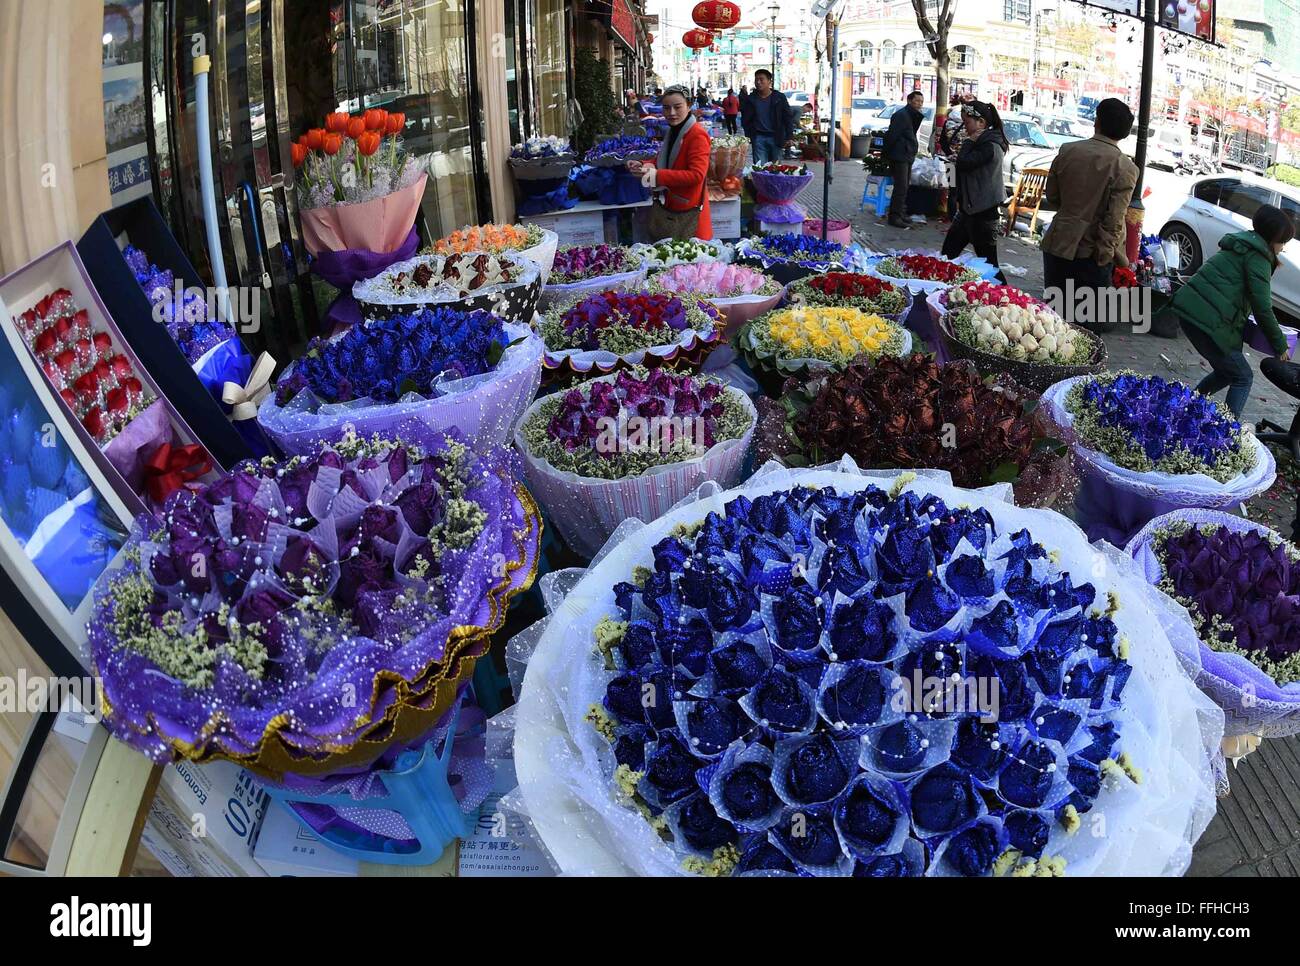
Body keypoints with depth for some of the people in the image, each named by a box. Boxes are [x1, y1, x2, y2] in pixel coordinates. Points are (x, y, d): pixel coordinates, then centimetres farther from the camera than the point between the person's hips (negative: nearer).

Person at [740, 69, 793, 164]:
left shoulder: (780, 97, 3)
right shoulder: (750, 99, 6)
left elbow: (787, 119, 3)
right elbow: (745, 120, 10)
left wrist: (790, 137, -4)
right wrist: (747, 136, -3)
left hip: (775, 137, 0)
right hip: (758, 137, 0)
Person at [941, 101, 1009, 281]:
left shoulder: (990, 146, -17)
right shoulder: (980, 142, 14)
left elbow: (962, 163, -22)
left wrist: (969, 142, -11)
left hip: (983, 212, -10)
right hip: (969, 208, 10)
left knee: (987, 262, -7)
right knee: (947, 253, 12)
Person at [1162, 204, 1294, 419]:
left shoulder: (1242, 244, 23)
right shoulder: (1257, 256, -6)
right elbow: (1262, 307, -9)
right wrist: (1280, 346, 1)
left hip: (1189, 311, 9)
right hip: (1208, 320, -9)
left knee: (1226, 372, 22)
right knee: (1243, 377, 3)